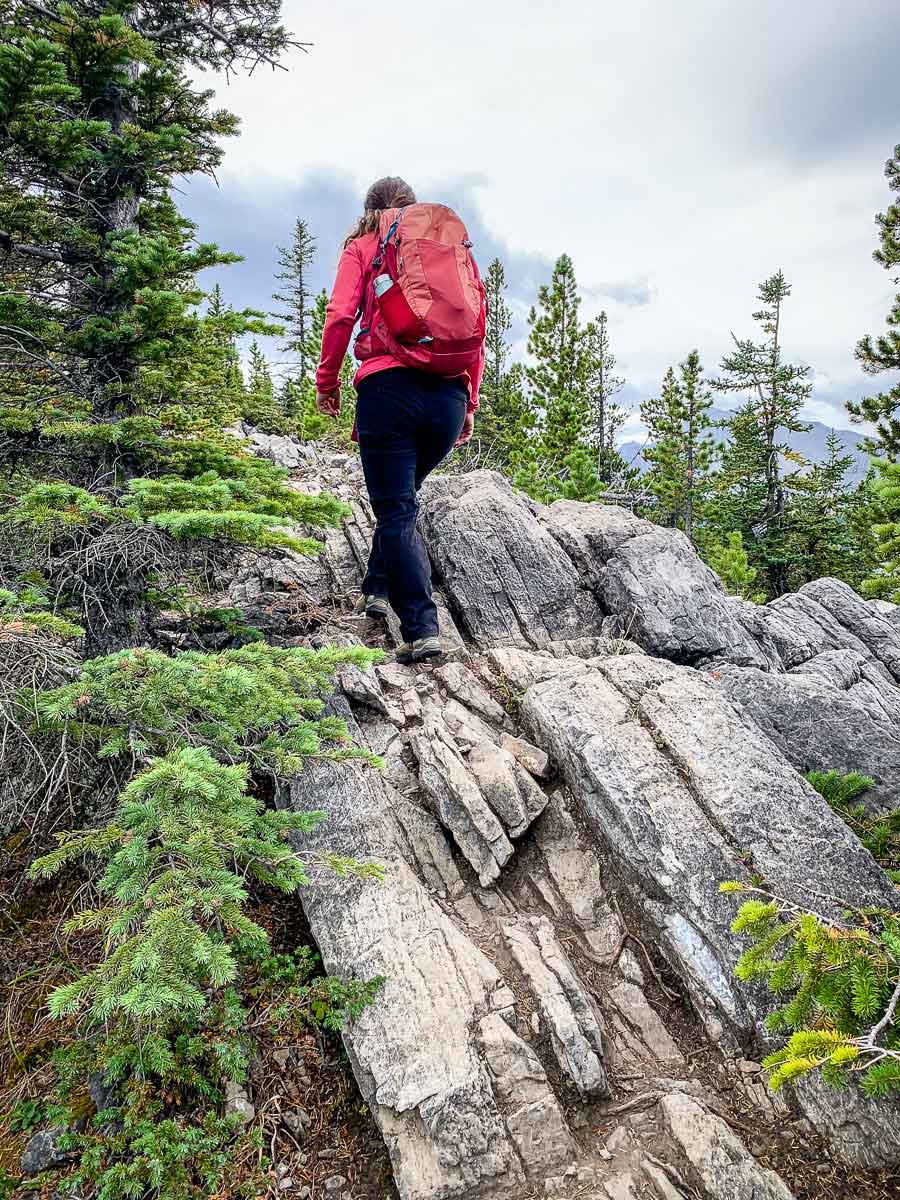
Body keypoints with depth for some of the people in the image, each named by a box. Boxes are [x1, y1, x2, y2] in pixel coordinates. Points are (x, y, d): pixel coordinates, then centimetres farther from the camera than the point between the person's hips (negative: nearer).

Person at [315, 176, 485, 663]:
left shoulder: (363, 245, 12)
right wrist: (469, 403, 18)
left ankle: (421, 628, -12)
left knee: (396, 510, -3)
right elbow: (477, 327, 14)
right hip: (449, 395, 4)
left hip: (389, 386, -4)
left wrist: (326, 380, 9)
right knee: (401, 496, 23)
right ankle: (377, 588, 28)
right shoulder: (457, 243, 22)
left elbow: (340, 315, -2)